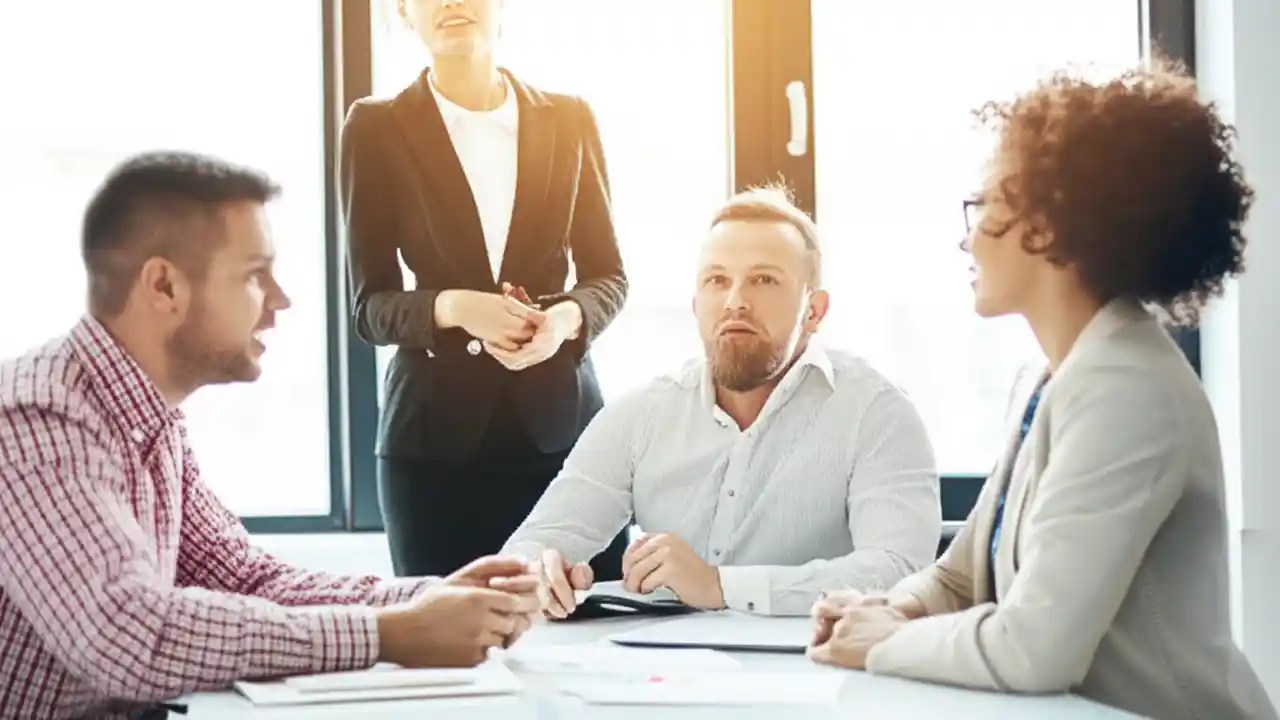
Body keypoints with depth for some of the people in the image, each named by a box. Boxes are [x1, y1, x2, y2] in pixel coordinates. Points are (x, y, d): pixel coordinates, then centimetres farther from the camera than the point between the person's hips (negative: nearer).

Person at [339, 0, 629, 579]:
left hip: (560, 419, 2)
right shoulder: (377, 131, 2)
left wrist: (568, 317, -12)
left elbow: (608, 276, 10)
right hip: (436, 429, -1)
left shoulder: (568, 121, 8)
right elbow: (370, 306, 1)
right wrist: (452, 307, -19)